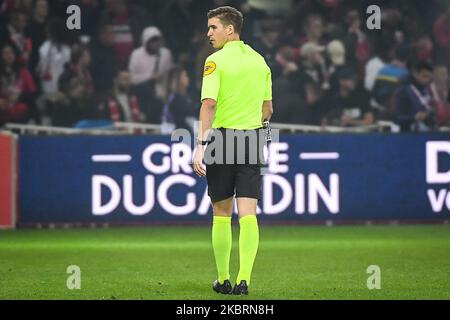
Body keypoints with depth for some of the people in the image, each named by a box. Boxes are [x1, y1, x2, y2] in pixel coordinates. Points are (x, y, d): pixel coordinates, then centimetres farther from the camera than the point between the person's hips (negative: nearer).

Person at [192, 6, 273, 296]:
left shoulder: (216, 61, -8)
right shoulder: (260, 61, 10)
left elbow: (209, 103, -18)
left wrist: (201, 145, -21)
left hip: (222, 138, -4)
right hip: (253, 139, 4)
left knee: (221, 215, 9)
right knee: (248, 214, -1)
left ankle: (223, 280, 15)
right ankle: (243, 280, -11)